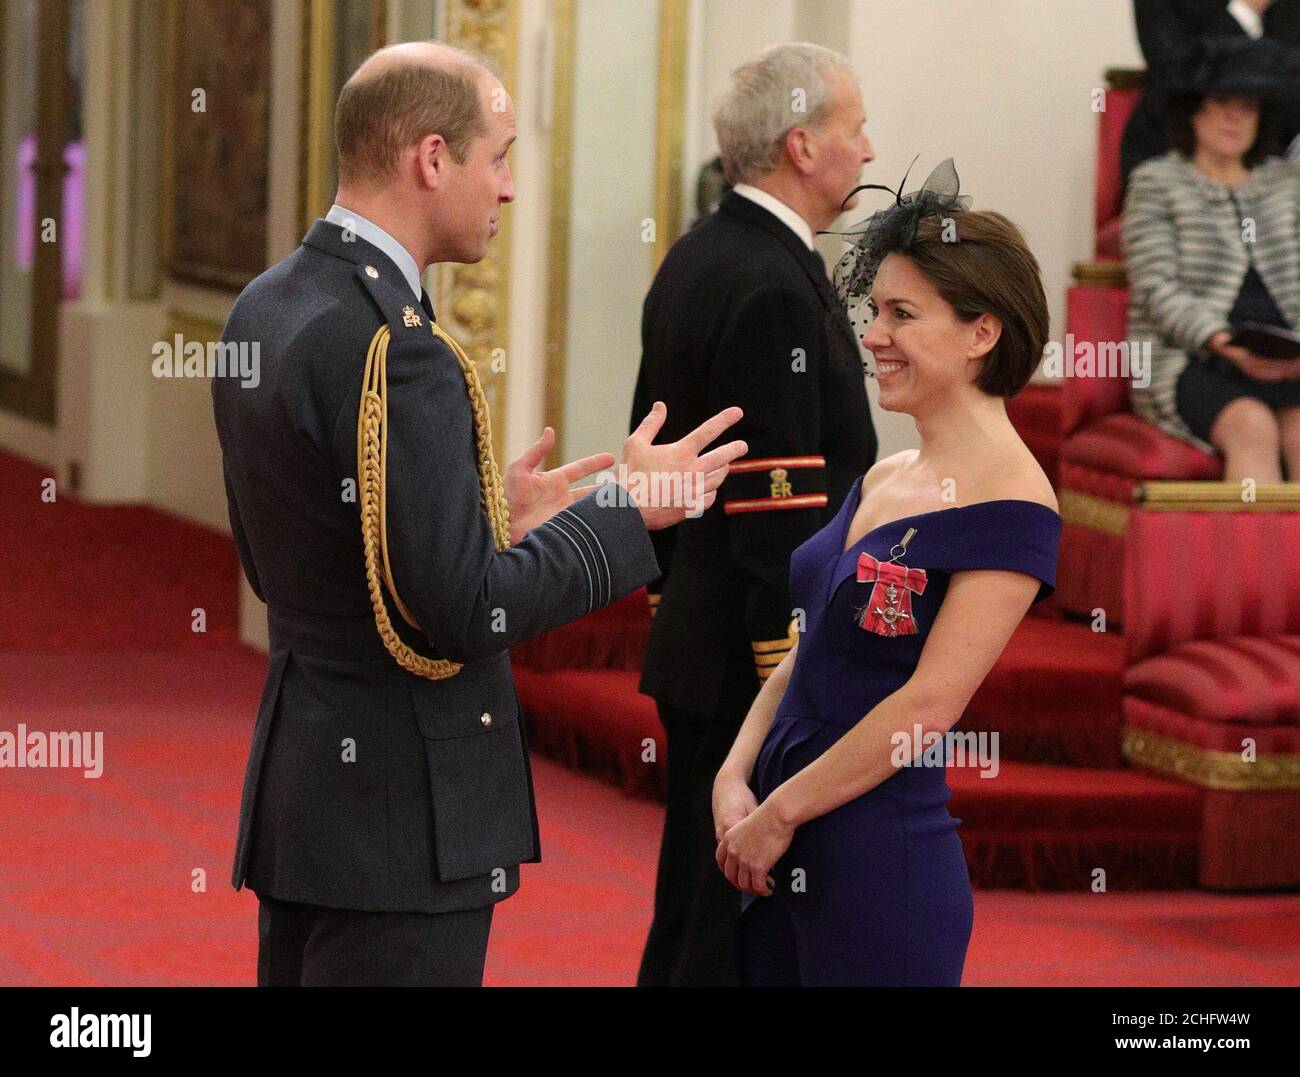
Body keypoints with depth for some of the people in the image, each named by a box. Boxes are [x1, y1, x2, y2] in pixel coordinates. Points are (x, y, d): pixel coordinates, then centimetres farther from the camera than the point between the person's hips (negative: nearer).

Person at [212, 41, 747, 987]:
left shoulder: (266, 306, 8)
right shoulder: (396, 349, -21)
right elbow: (465, 612, -22)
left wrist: (493, 517, 15)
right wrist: (631, 510, -10)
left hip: (299, 785, 10)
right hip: (400, 818, -10)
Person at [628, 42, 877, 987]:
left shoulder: (693, 261, 11)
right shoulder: (774, 289, -19)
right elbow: (776, 510, -23)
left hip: (695, 645, 10)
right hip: (757, 662, -10)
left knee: (693, 909, 16)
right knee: (738, 939, -4)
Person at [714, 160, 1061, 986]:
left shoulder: (1011, 506, -12)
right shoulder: (881, 480, 13)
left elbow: (930, 702, -16)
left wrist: (782, 811, -12)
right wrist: (735, 780, -1)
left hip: (882, 854, -7)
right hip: (787, 851, 7)